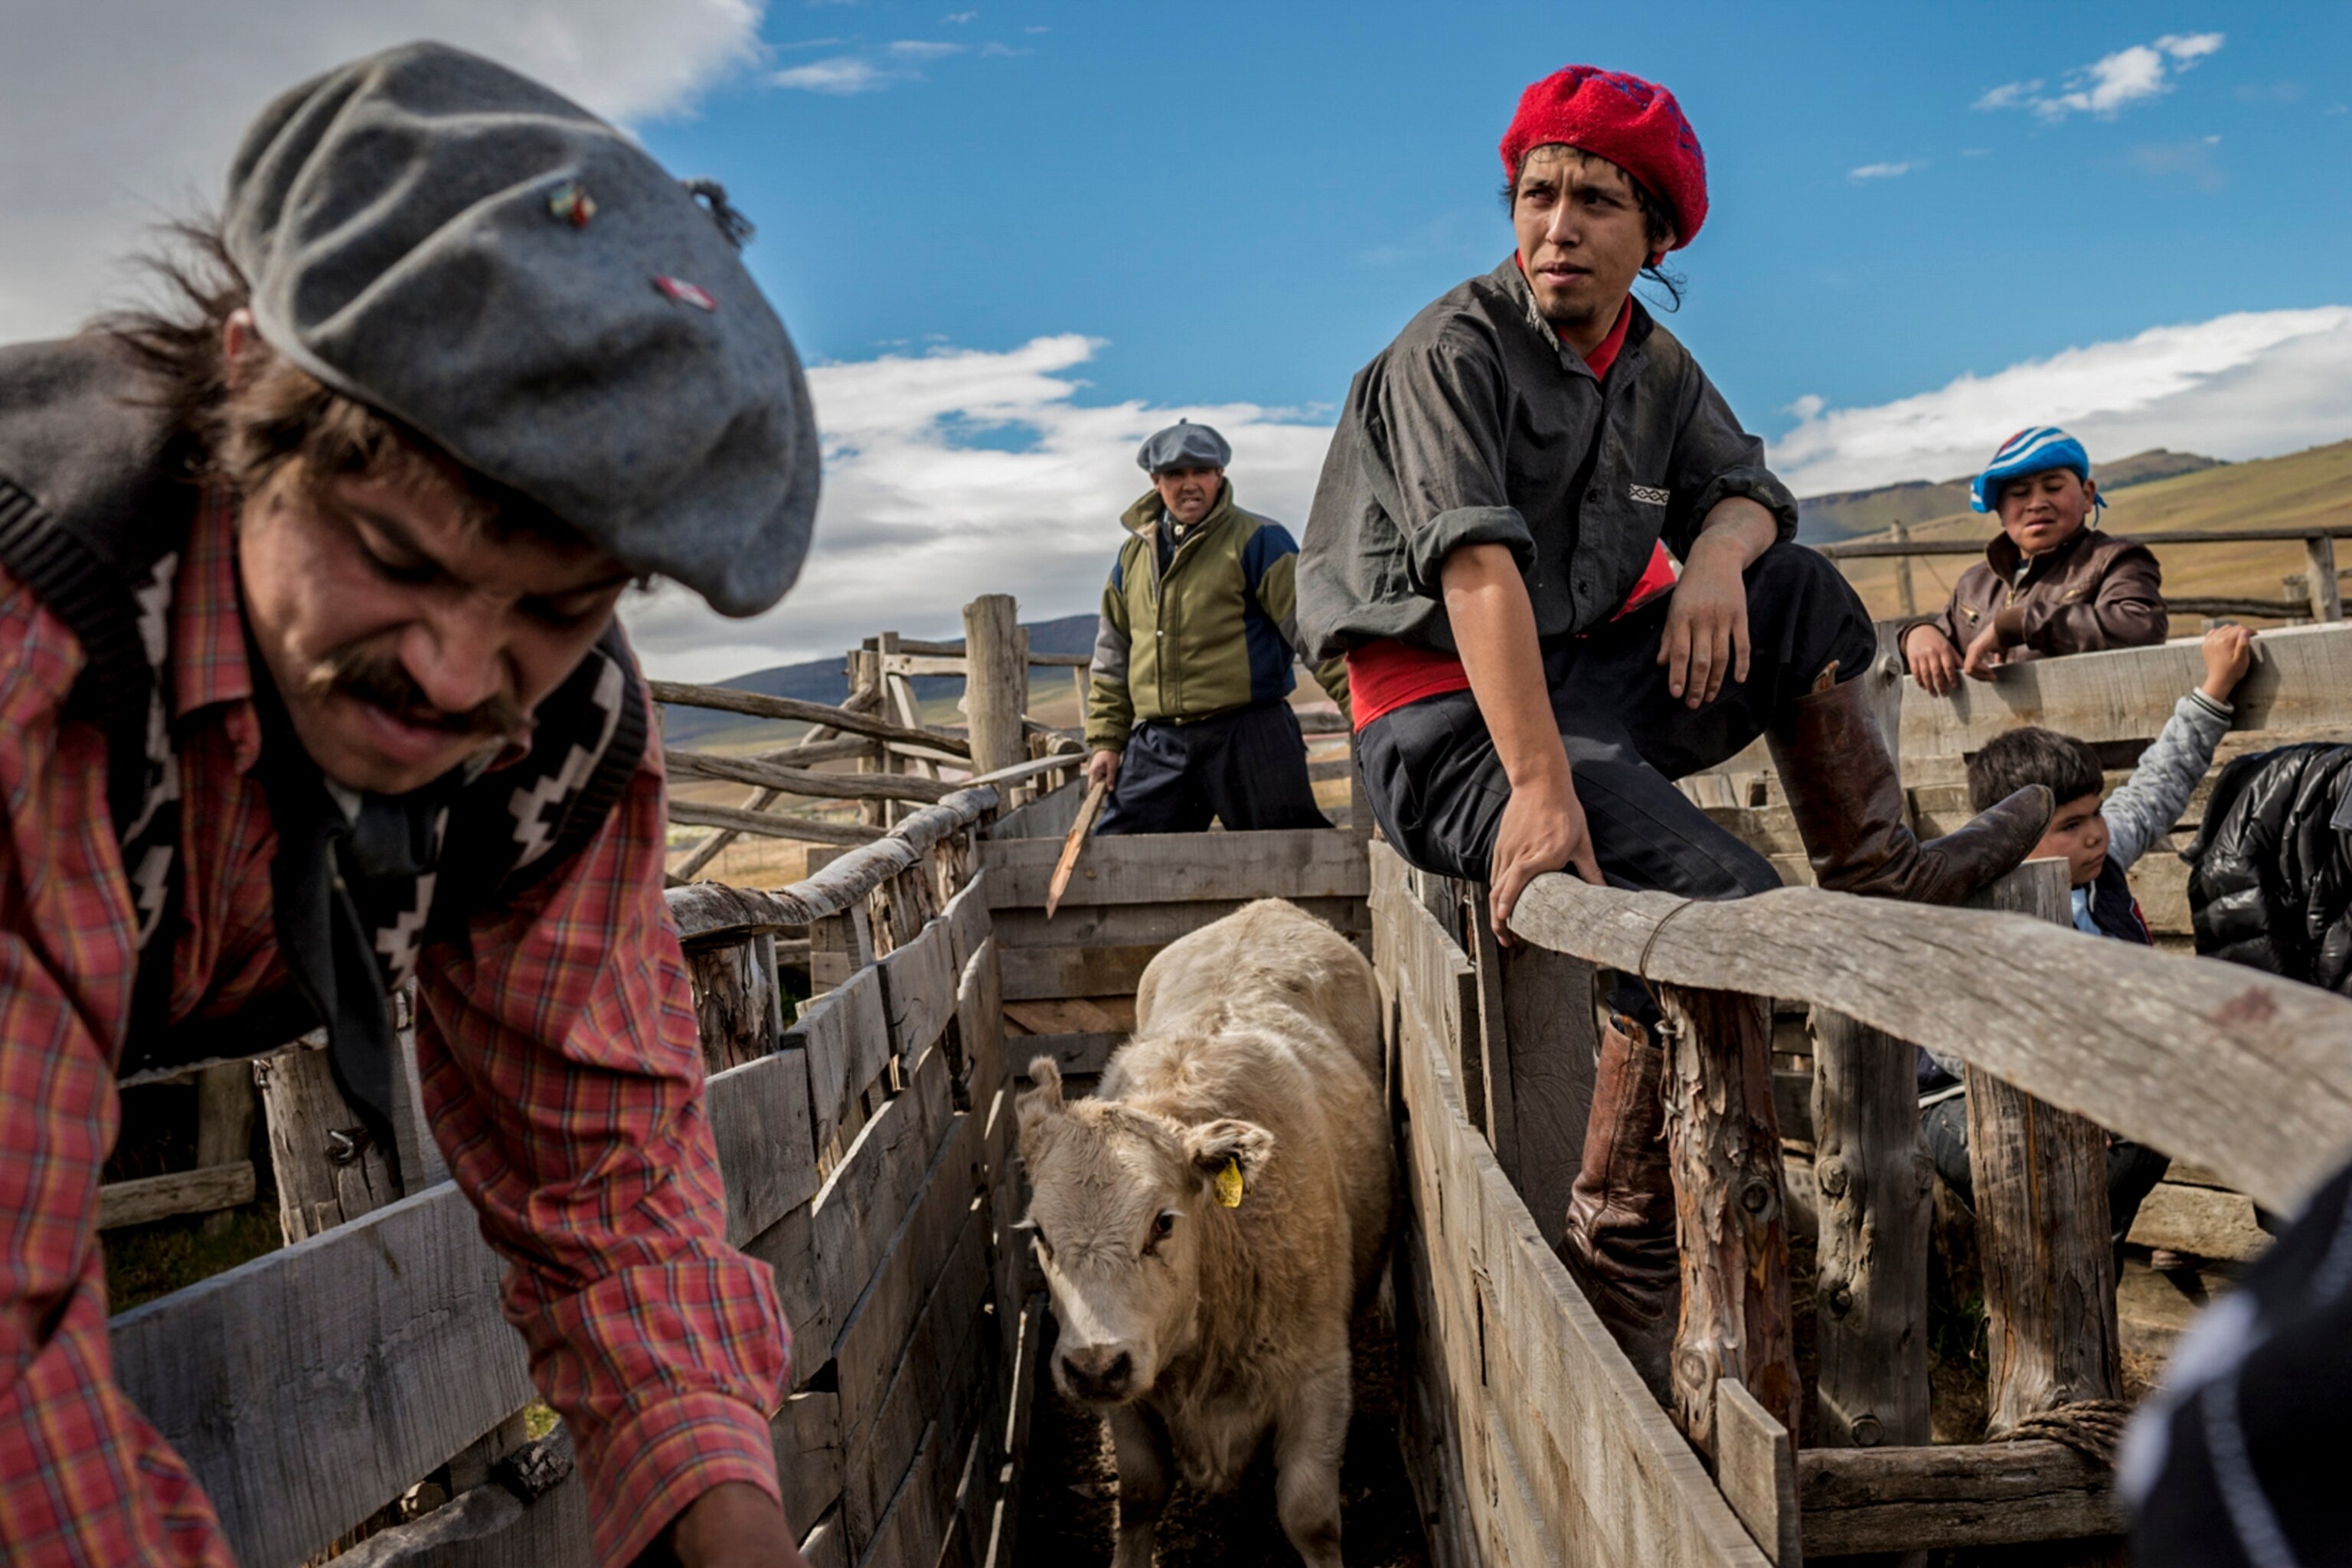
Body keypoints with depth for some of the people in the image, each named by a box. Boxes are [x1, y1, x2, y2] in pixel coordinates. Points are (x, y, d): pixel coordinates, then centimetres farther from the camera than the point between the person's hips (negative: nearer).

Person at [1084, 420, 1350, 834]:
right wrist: (1106, 739, 15)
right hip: (1156, 746, 5)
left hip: (1247, 738, -5)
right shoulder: (1132, 555, 15)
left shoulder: (1257, 540, -2)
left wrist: (1360, 702, -17)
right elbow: (1112, 656, 22)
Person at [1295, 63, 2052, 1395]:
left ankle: (1882, 881, 8)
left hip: (1584, 677, 8)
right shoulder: (1454, 351, -13)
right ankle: (1623, 1257, -12)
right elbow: (1478, 565, -26)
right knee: (1717, 906, -25)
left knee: (1802, 594, 3)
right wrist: (1539, 784, -36)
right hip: (1447, 718, -7)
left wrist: (1717, 556, -12)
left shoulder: (1655, 365, 11)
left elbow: (1745, 489, 15)